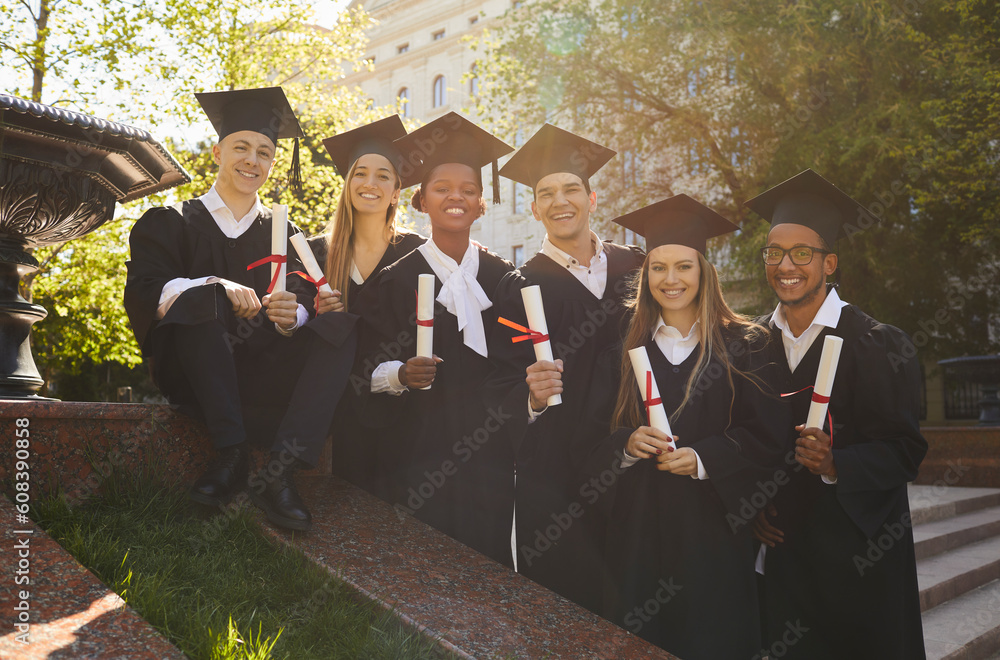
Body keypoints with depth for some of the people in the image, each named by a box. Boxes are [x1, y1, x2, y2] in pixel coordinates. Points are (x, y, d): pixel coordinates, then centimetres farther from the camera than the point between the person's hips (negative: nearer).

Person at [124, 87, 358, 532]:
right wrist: (217, 287, -24)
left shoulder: (282, 233, 17)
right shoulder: (169, 224, 11)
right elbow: (142, 292, -6)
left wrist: (292, 314, -23)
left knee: (341, 326, -22)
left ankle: (279, 473, -34)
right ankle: (231, 456, -32)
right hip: (192, 374, -2)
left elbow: (305, 302, 3)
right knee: (204, 299, -32)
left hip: (263, 374, 3)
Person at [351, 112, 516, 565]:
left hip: (489, 453, 3)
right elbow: (364, 369, -2)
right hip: (419, 456, -2)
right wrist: (400, 373, -20)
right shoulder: (396, 280, -2)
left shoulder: (503, 279, 7)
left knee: (488, 560, 6)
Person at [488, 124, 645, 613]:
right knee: (566, 596, 5)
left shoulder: (634, 267, 6)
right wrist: (532, 397, -24)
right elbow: (502, 388, -4)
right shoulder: (521, 288, -2)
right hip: (556, 476, -2)